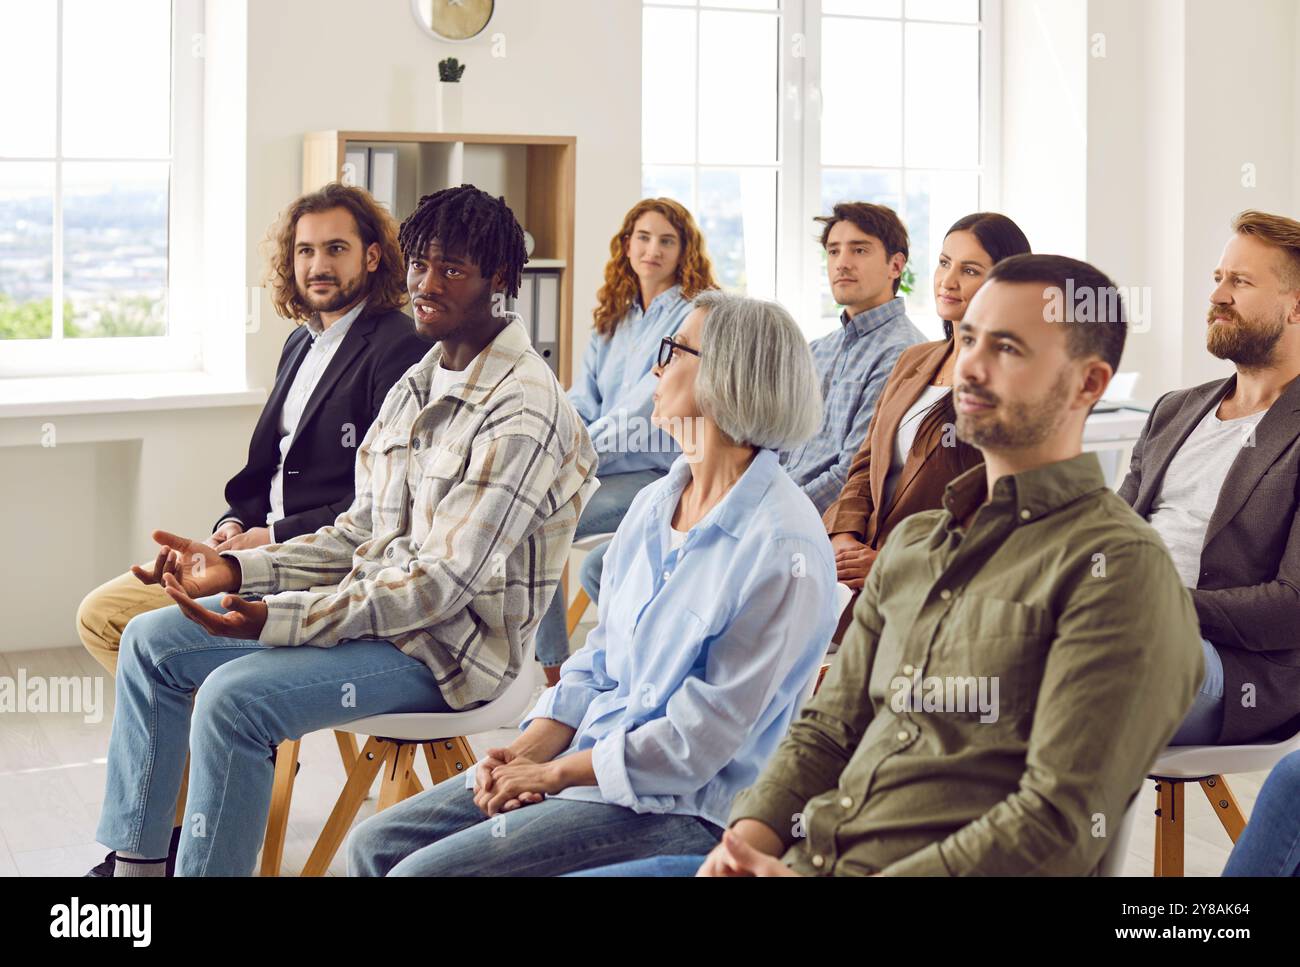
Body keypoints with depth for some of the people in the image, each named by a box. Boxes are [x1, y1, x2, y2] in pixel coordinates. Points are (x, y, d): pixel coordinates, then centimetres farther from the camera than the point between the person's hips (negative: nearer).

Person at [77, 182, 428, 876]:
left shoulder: (397, 350, -12)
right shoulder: (302, 343, 17)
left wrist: (273, 539, -16)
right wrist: (235, 524, 3)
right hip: (265, 547, 10)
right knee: (101, 615, 3)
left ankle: (178, 826, -8)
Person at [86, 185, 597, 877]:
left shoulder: (523, 409, -20)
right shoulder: (417, 384, 10)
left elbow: (443, 581, -24)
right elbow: (361, 534, 14)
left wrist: (278, 619, -31)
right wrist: (234, 569, 0)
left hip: (451, 641, -10)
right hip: (374, 604, 10)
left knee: (234, 695, -28)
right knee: (151, 640, 7)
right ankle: (134, 862, 13)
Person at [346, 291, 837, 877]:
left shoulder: (784, 549, -18)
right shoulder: (653, 504, 10)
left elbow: (704, 736, -18)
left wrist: (554, 773, -13)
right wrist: (529, 749, -2)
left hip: (682, 806, -8)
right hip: (589, 753, 8)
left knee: (423, 871, -18)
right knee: (376, 844, -1)